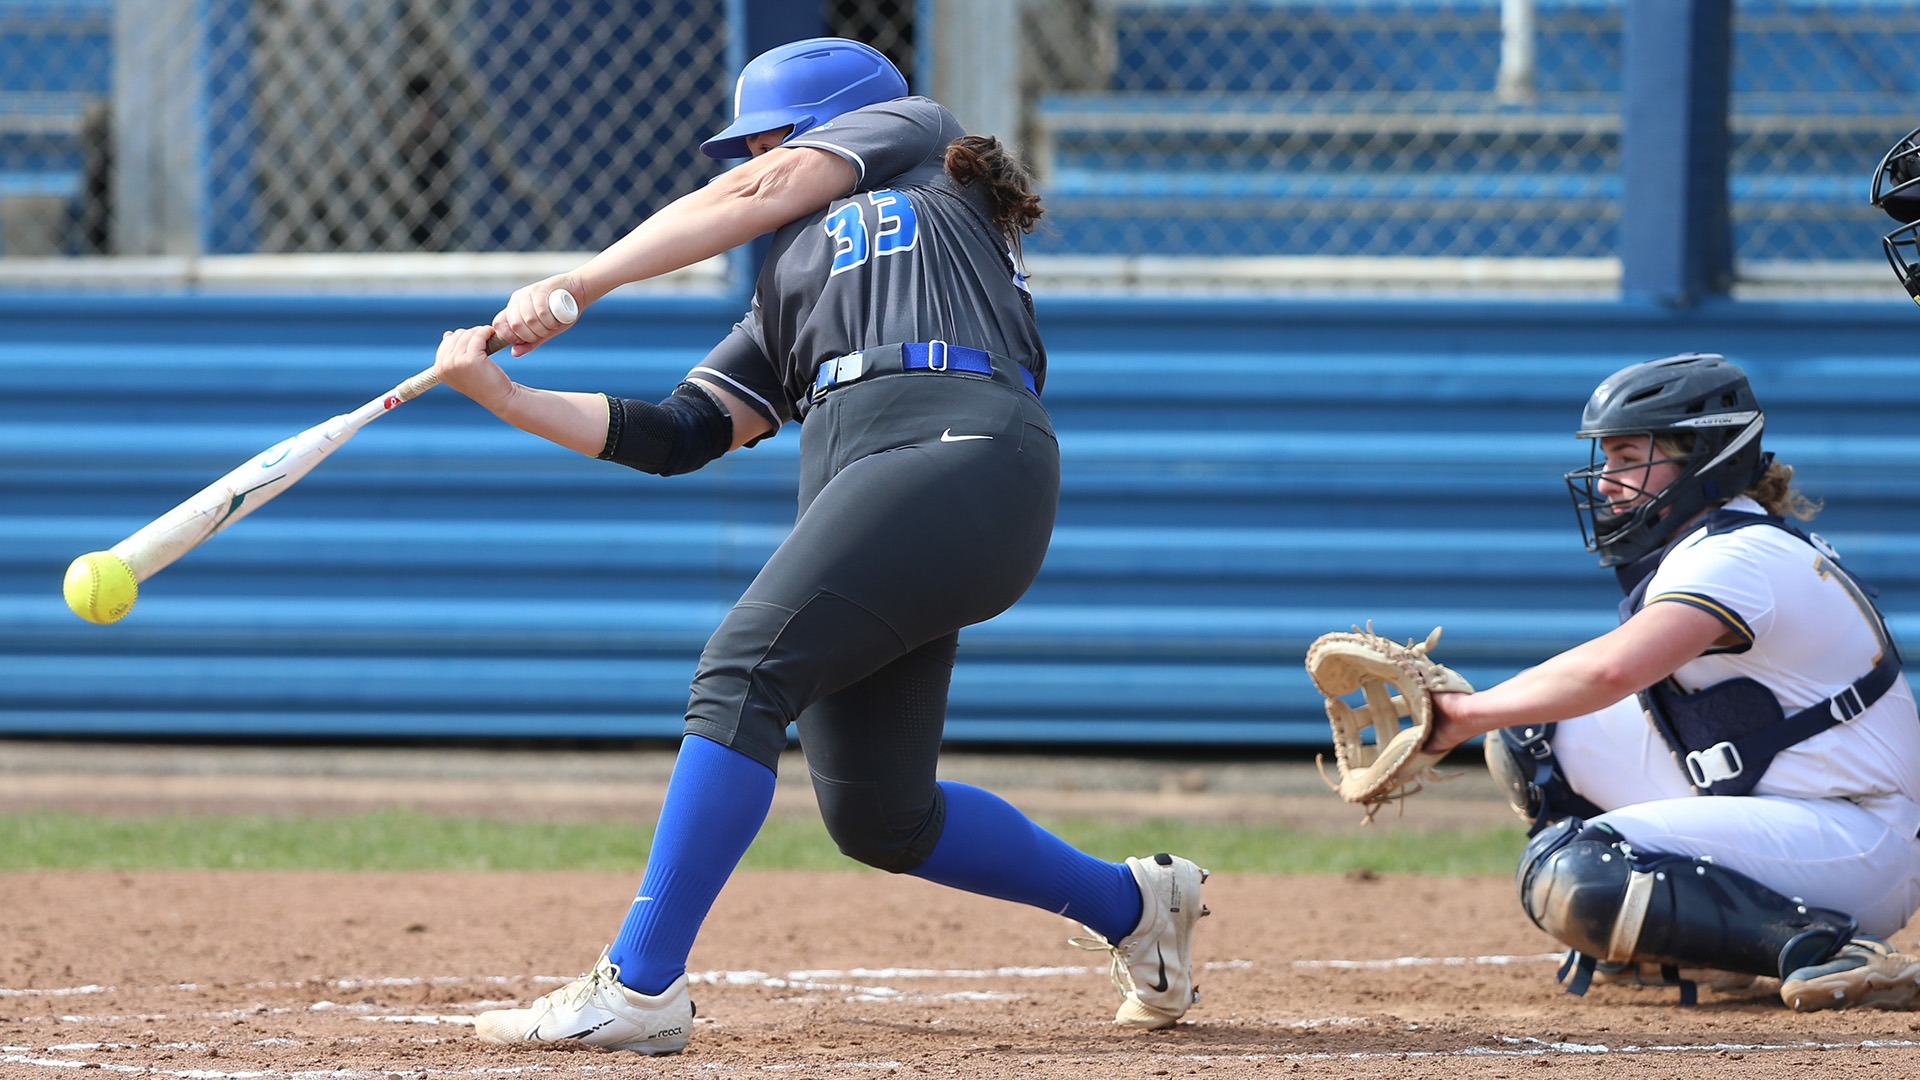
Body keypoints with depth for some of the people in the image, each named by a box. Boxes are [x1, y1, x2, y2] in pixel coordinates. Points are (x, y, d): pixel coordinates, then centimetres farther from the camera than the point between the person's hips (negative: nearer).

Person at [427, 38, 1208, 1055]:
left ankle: (640, 985, -26)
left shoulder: (913, 131, 23)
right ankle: (1132, 903, 25)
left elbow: (754, 198, 9)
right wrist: (504, 396, 14)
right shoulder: (784, 300, 35)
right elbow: (677, 436, 22)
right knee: (877, 819, 5)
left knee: (744, 668, -20)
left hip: (957, 449, -8)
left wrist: (573, 286, 7)